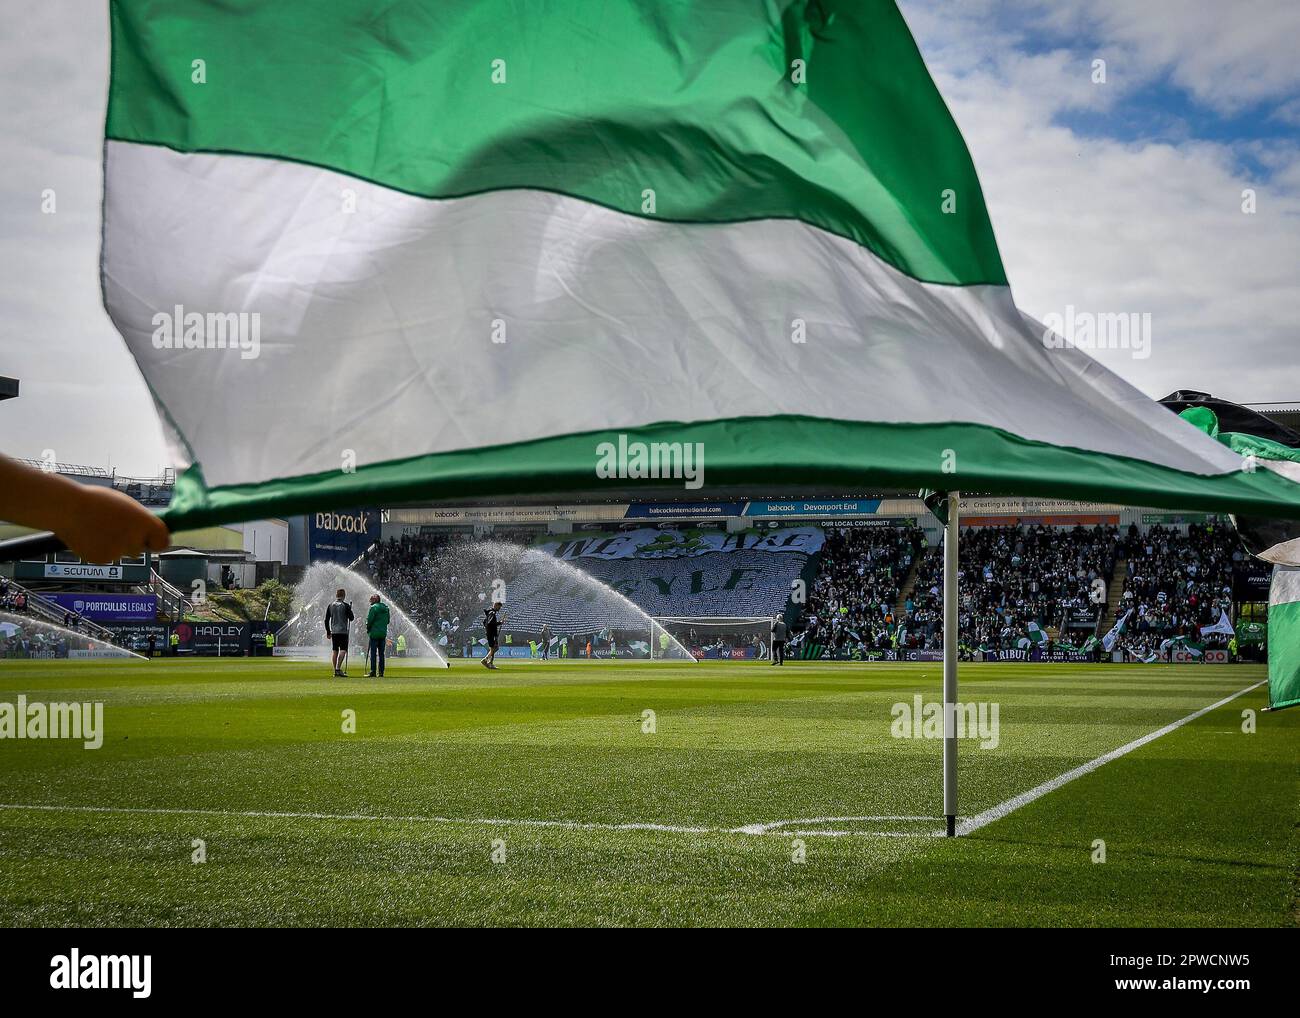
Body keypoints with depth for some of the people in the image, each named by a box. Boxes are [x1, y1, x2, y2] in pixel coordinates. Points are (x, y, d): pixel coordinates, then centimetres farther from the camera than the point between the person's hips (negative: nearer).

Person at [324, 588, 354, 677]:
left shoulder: (330, 606, 8)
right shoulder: (345, 605, -6)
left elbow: (326, 620, 10)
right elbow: (351, 618, -2)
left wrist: (328, 632, 17)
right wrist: (350, 611, 17)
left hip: (334, 632, 5)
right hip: (343, 632, -5)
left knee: (334, 651, 9)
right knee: (343, 650, -6)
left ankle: (335, 671, 11)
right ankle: (338, 669, -20)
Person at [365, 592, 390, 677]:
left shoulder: (374, 607, -9)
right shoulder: (386, 608, 12)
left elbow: (369, 620, -11)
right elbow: (387, 620, 16)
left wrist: (368, 629, 3)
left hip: (374, 633, -6)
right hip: (383, 633, 6)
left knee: (373, 653, -4)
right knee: (381, 653, 9)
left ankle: (372, 671, -7)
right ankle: (381, 672, 7)